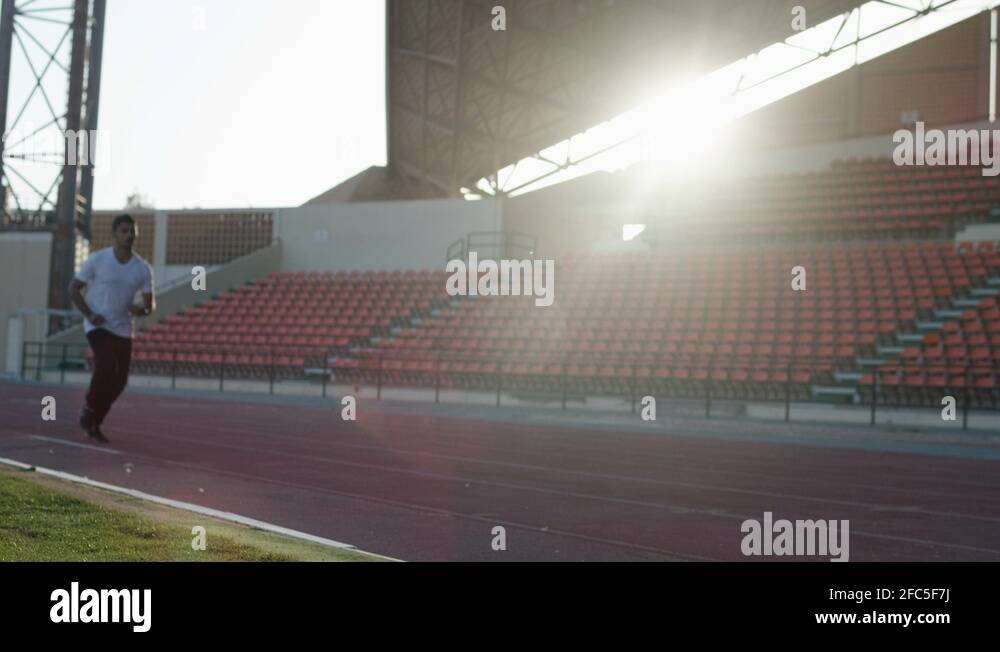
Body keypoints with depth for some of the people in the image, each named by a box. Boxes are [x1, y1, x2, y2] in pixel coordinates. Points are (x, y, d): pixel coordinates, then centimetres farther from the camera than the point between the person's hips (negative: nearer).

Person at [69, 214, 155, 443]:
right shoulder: (97, 259, -8)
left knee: (119, 380, 1)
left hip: (123, 330, 4)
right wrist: (89, 314, -14)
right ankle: (89, 412, 1)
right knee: (107, 368, -24)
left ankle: (94, 424, 22)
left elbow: (150, 304, 4)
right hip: (98, 326, -4)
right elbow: (74, 288, -1)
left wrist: (143, 310, -20)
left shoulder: (143, 268, -1)